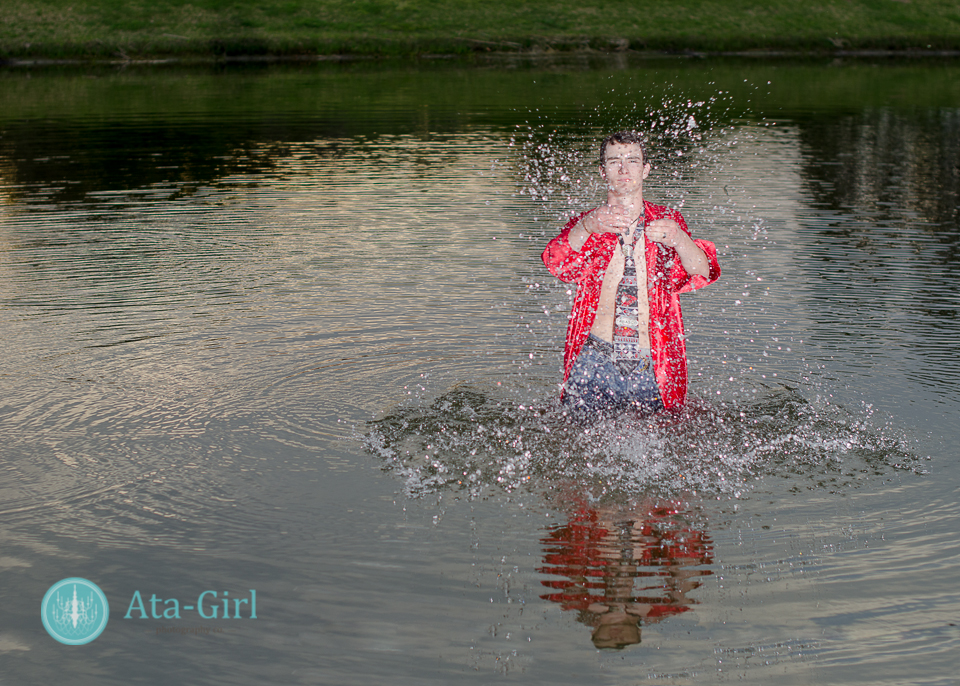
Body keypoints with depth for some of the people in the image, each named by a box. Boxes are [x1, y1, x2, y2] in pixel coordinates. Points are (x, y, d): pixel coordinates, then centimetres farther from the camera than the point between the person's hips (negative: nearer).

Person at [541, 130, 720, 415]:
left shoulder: (666, 221, 11)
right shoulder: (585, 225, 12)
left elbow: (701, 273, -5)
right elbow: (560, 265, -10)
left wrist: (678, 239, -28)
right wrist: (587, 227, -31)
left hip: (653, 368, 0)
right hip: (595, 364, 0)